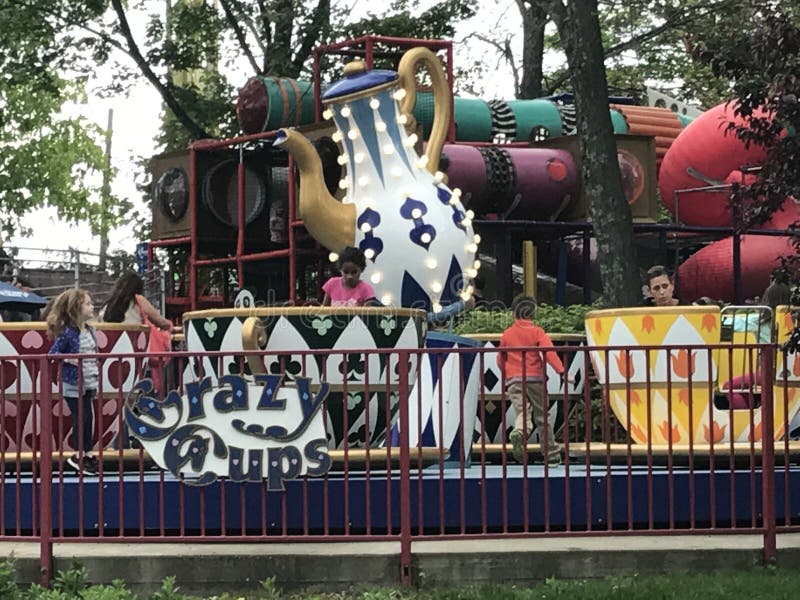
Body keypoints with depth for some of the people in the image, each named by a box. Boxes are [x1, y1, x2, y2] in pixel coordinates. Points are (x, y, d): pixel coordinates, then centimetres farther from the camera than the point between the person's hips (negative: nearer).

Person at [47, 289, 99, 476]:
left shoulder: (90, 330, 7)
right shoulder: (67, 332, -14)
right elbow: (52, 354, -11)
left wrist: (96, 380, 14)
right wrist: (69, 359, -26)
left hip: (89, 383, 7)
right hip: (73, 383, -7)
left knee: (89, 418, 9)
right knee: (80, 418, -2)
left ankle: (87, 453, 18)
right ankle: (78, 456, 9)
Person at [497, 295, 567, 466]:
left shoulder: (507, 334, 11)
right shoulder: (537, 332, 2)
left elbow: (500, 360, 19)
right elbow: (549, 352, -14)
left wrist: (506, 375, 36)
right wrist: (561, 371, -21)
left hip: (514, 381, 1)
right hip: (535, 378, -1)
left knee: (522, 411, -10)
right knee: (542, 416, 9)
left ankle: (519, 433, -45)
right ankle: (552, 456, 15)